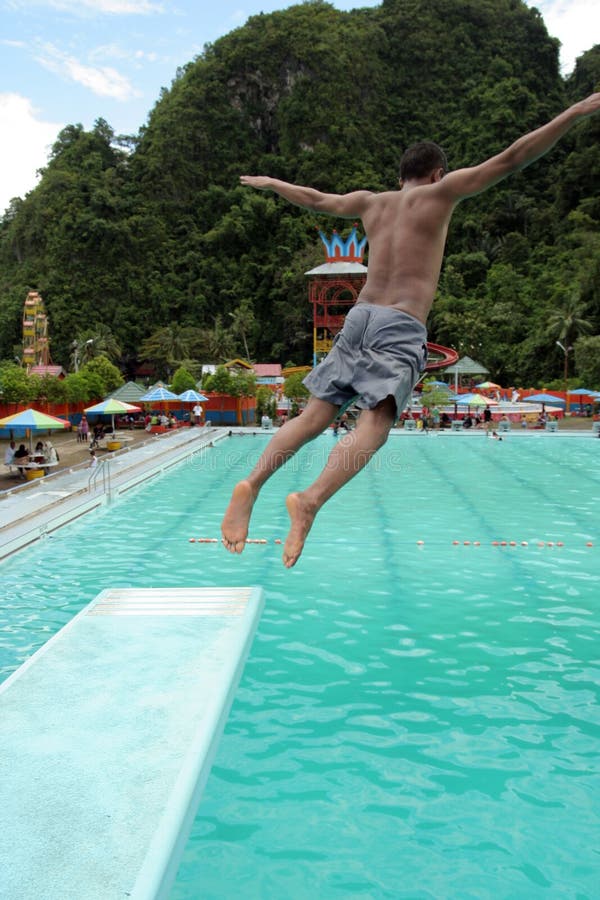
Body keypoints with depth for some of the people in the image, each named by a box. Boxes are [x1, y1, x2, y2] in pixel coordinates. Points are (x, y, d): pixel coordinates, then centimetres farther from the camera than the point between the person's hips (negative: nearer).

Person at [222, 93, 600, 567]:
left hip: (360, 316, 6)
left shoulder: (371, 201, 22)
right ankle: (311, 500, -38)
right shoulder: (439, 191, 9)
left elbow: (315, 199, 35)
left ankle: (252, 484, -16)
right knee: (375, 427, -16)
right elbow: (510, 159, 4)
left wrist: (269, 182, 53)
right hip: (402, 327, -5)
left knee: (316, 417, 1)